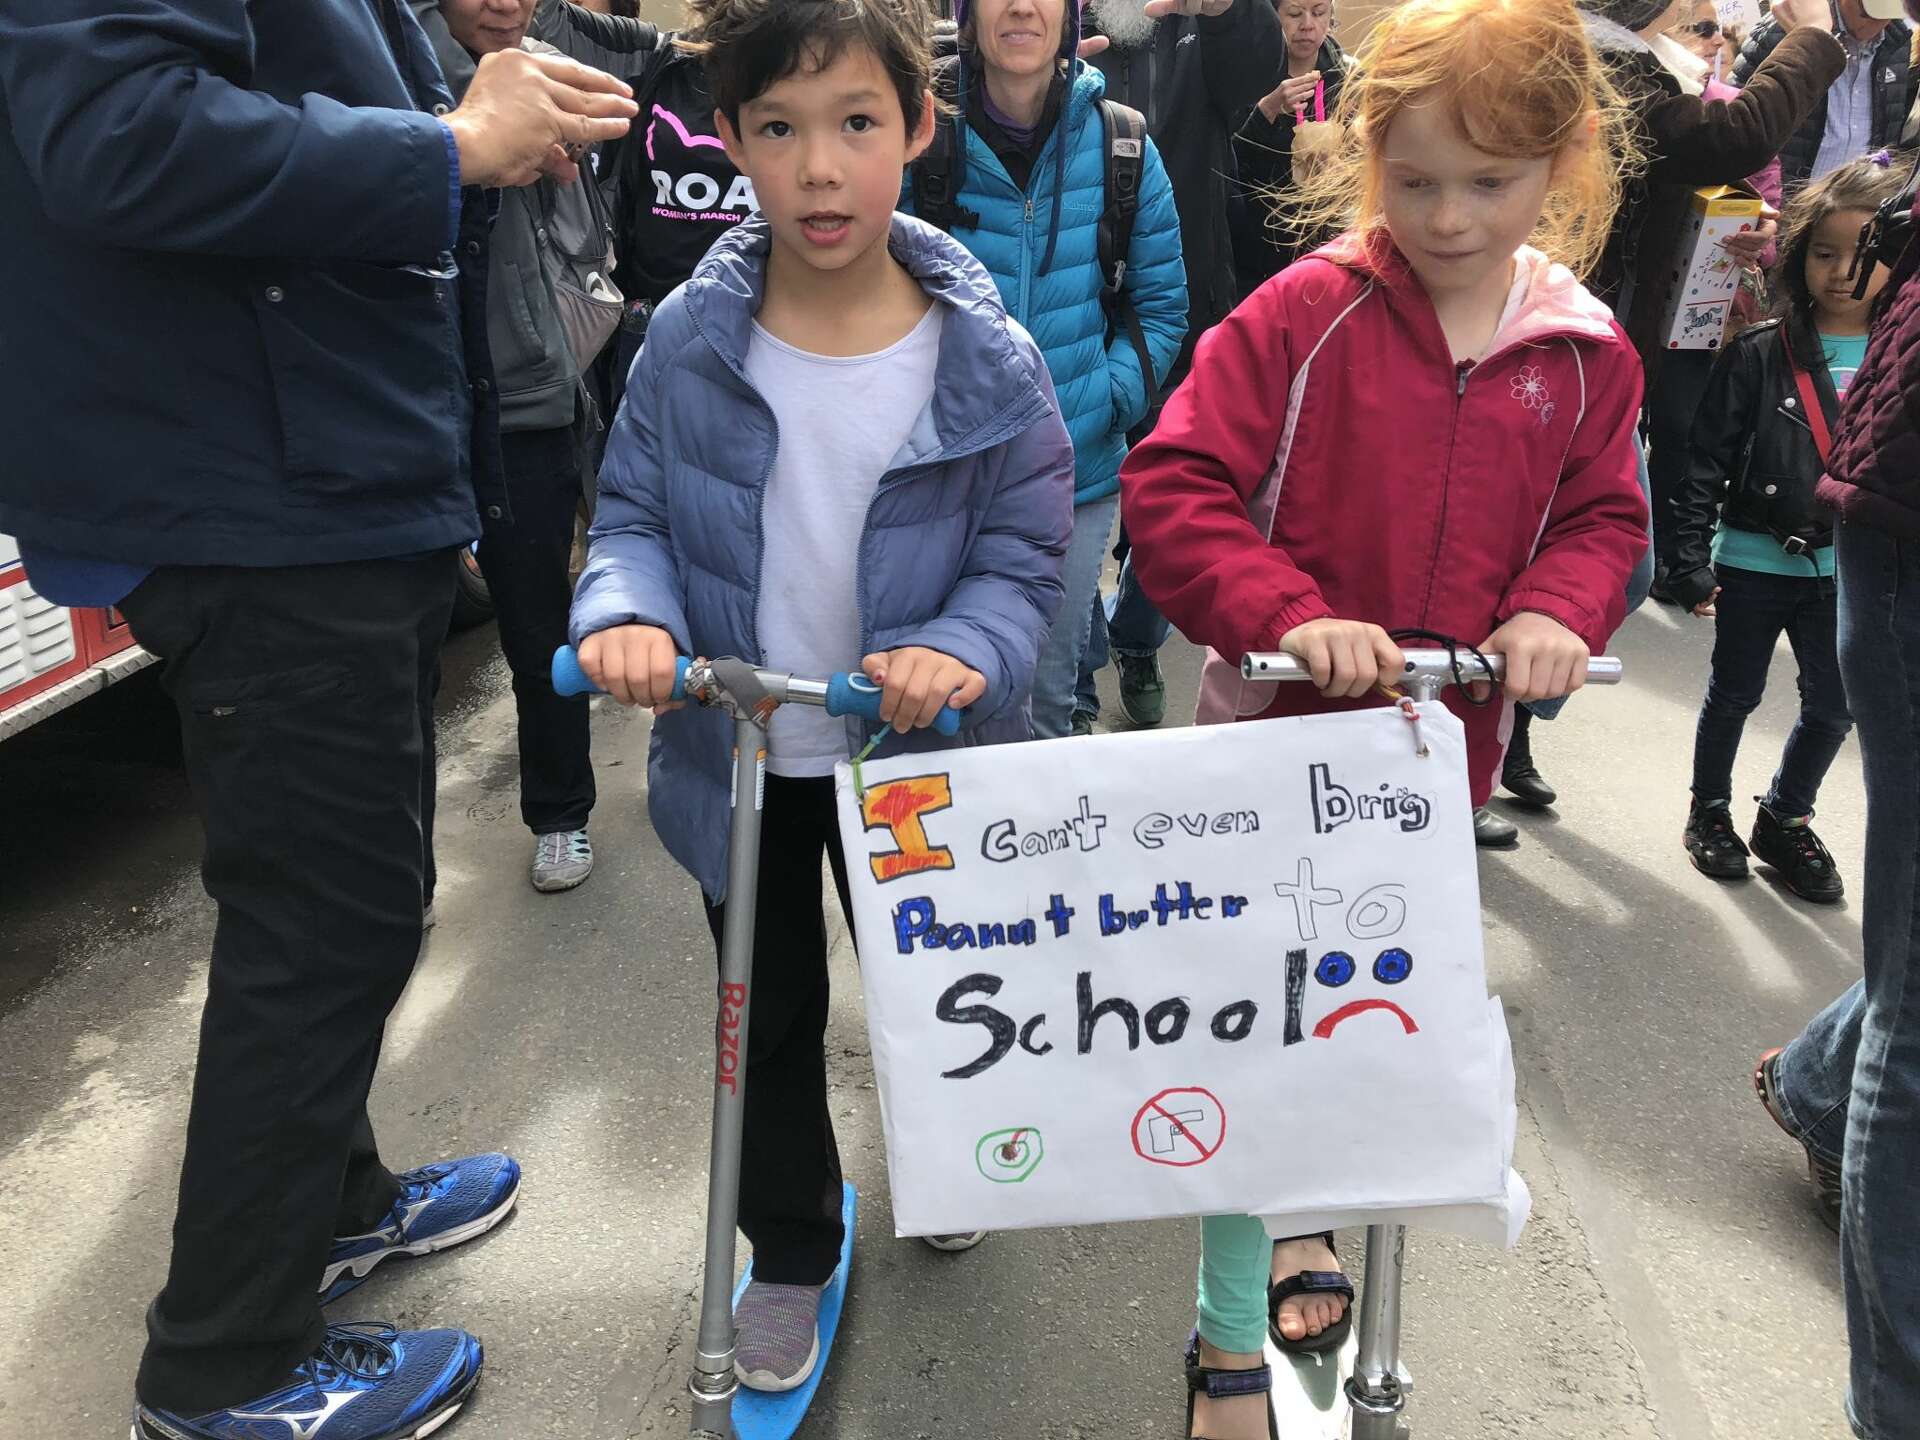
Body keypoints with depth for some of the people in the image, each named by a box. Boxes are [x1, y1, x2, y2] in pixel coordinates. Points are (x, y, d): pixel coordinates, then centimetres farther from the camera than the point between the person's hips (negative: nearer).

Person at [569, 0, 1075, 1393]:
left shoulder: (987, 360, -16)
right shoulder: (689, 340, -12)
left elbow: (1024, 556, -11)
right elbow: (634, 514, -4)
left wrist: (964, 652, -31)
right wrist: (629, 612, -26)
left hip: (917, 755, 0)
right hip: (739, 753, 1)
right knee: (769, 1012, 17)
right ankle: (792, 1247, 40)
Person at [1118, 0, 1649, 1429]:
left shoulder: (1588, 358, -1)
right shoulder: (1304, 315, -12)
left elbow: (1602, 516, 9)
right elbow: (1171, 485, -15)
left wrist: (1554, 611, -13)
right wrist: (1284, 612, -29)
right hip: (1279, 731, -4)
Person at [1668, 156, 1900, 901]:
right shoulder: (1760, 354, -10)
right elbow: (1709, 461, -10)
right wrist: (1691, 559, -15)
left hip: (1848, 568, 3)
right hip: (1753, 561, -3)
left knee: (1832, 706, 11)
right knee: (1735, 694, 13)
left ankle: (1786, 819, 32)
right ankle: (1709, 811, 33)